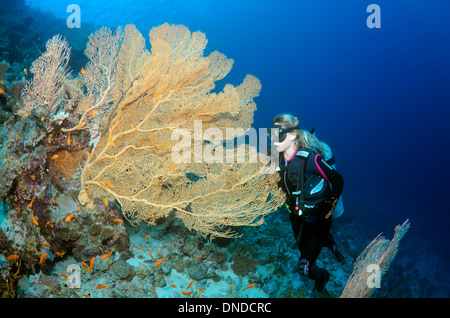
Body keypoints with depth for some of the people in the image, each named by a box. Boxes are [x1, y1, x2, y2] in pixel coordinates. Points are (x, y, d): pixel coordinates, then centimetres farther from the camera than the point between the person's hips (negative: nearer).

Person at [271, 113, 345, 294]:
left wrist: (329, 208, -14)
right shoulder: (279, 159, -11)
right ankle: (330, 244, 60)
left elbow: (337, 180, -18)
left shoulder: (310, 158, -29)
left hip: (317, 218, -6)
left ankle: (322, 276, 31)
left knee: (305, 267, -4)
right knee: (303, 246, 29)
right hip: (296, 216, 7)